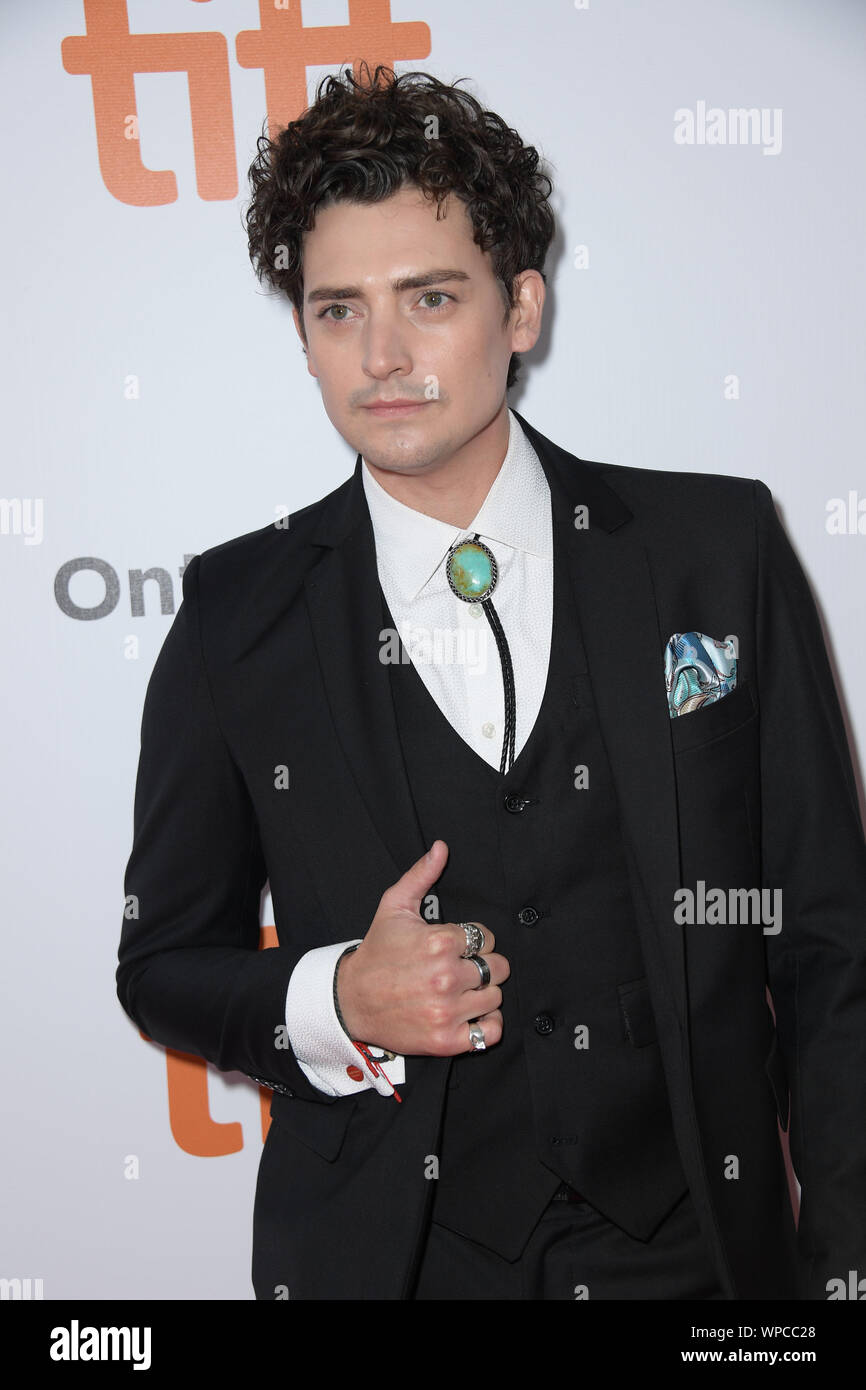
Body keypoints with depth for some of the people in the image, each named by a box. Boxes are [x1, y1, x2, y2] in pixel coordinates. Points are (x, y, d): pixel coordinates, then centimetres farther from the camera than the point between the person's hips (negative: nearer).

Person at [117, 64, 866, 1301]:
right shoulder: (239, 618, -5)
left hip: (697, 1247, 1)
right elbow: (164, 961, 3)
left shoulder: (719, 548, -5)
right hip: (379, 1254, 0)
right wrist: (338, 1002, -16)